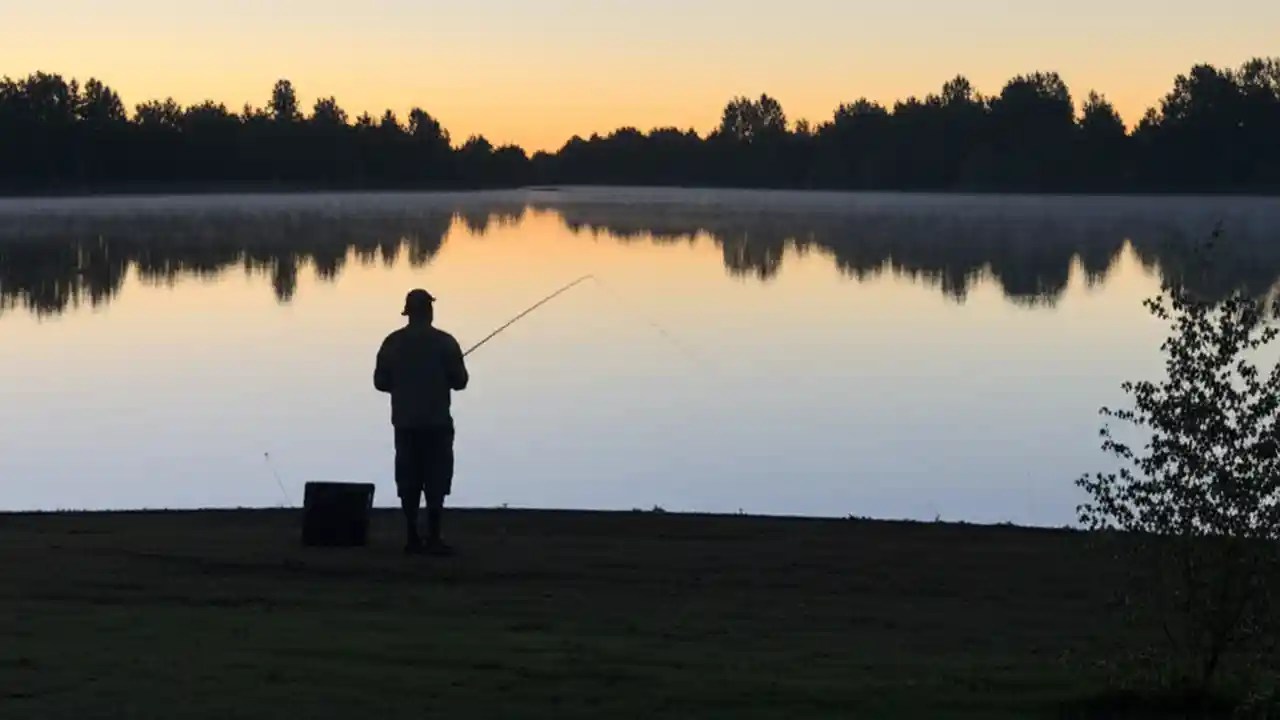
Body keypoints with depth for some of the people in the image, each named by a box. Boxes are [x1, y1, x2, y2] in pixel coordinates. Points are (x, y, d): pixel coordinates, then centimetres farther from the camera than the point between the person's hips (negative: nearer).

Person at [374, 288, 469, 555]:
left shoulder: (393, 343, 2)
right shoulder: (444, 342, -7)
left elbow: (380, 381, 4)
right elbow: (460, 381, -6)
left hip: (405, 422, 3)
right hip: (436, 422, -3)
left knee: (408, 481, 7)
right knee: (436, 480, -2)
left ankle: (412, 538, 6)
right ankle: (433, 538, -7)